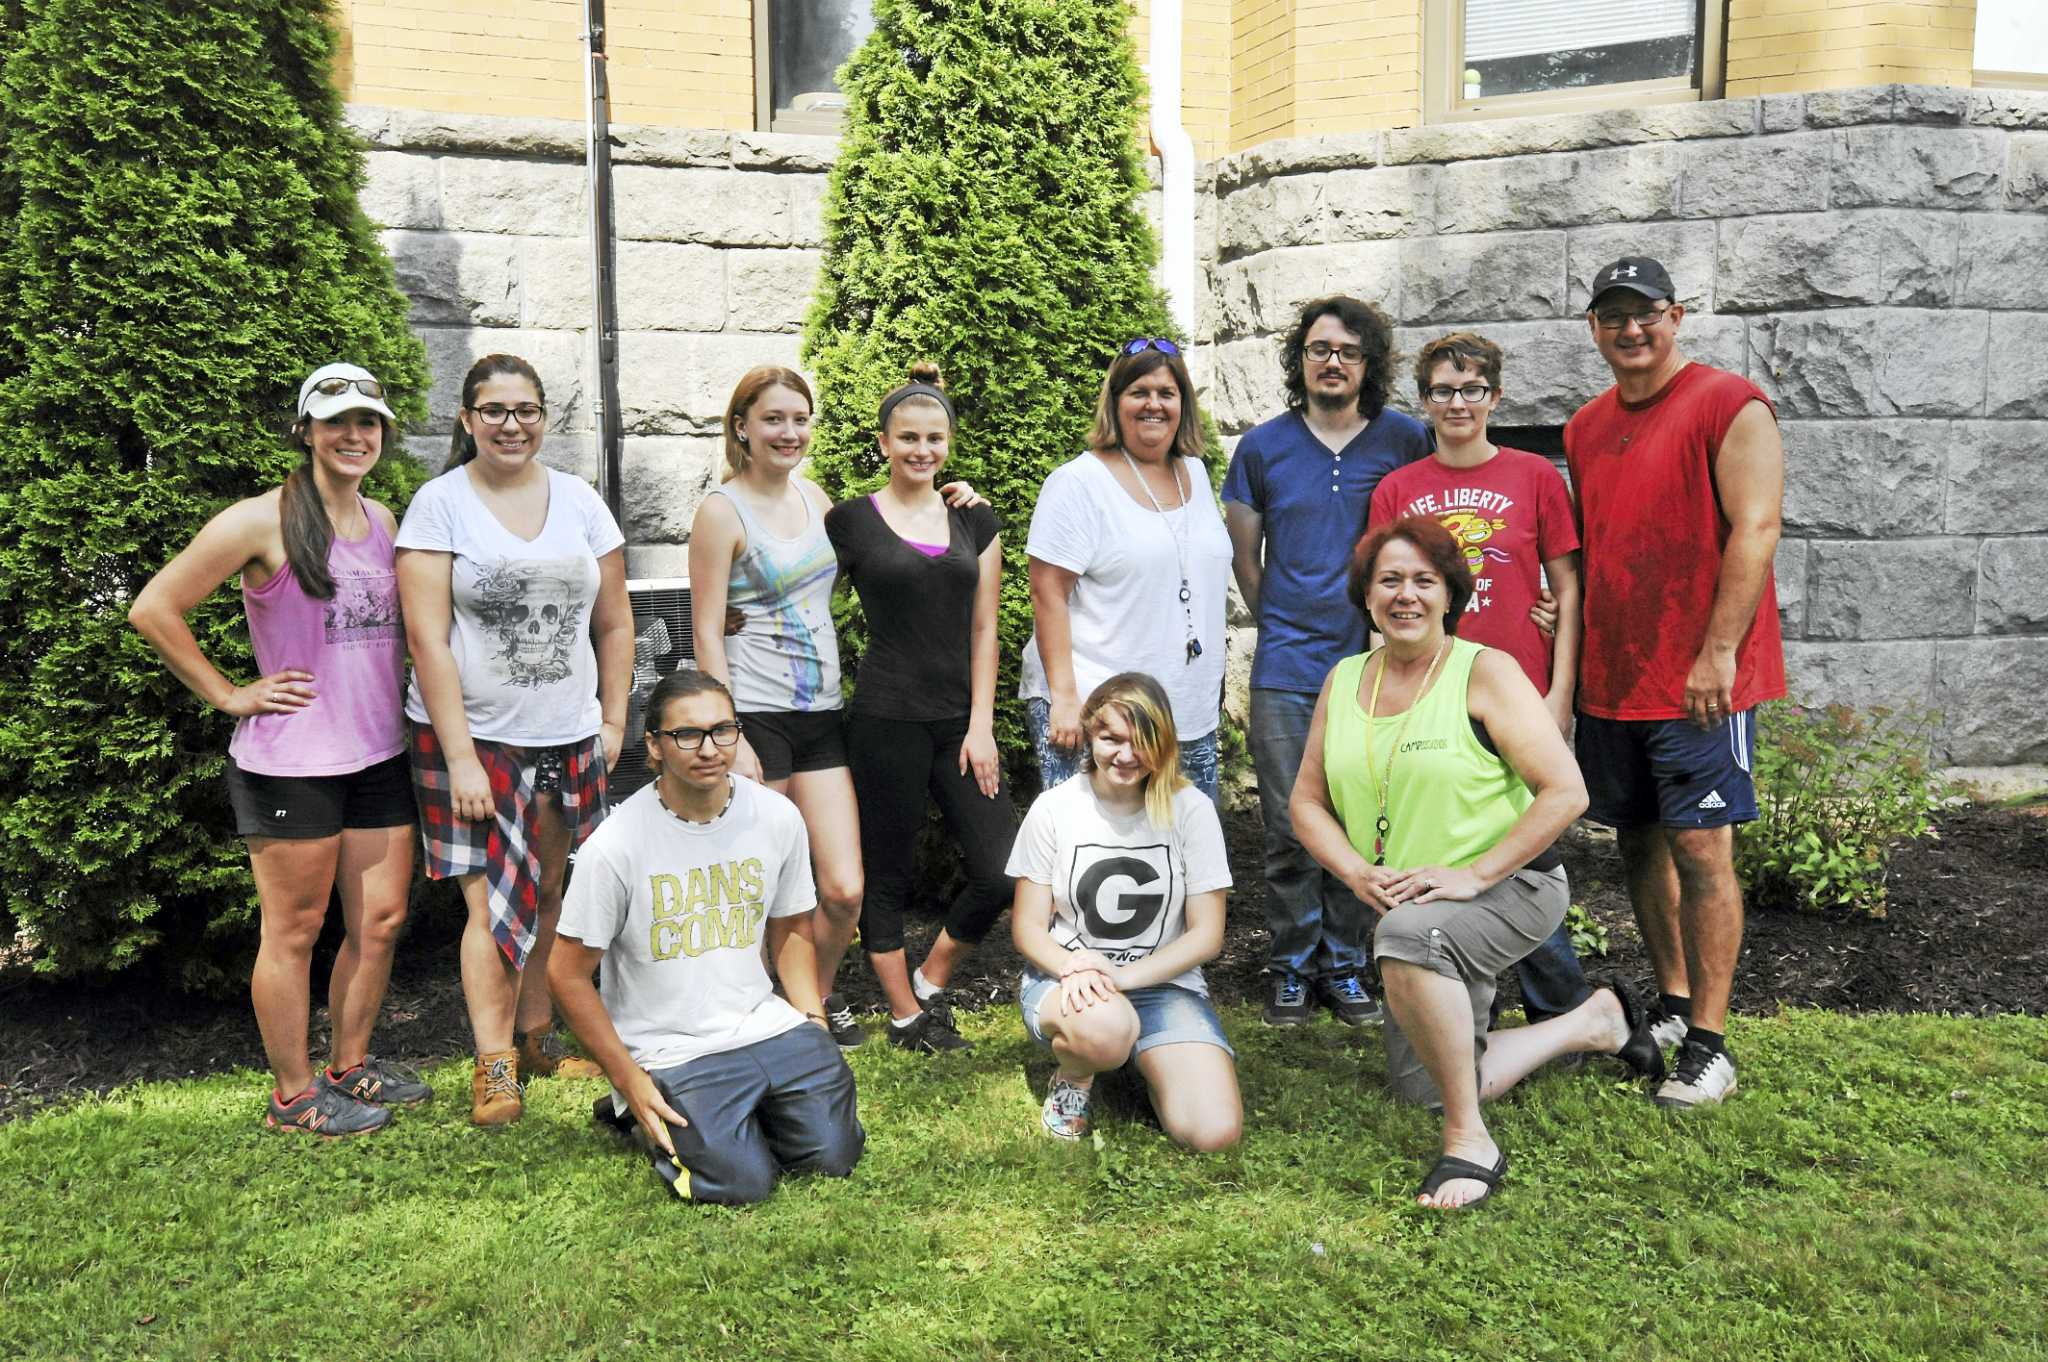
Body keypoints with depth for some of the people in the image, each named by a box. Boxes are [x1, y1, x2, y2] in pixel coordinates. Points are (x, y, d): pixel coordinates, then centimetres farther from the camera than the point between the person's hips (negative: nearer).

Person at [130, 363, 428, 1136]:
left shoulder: (383, 521, 10)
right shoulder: (263, 522, -10)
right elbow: (153, 609, -11)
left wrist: (395, 702, 12)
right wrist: (231, 695, -9)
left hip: (379, 754, 7)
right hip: (290, 762, -6)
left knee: (381, 919, 12)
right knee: (294, 931, 4)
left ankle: (349, 1067, 30)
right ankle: (293, 1096, 19)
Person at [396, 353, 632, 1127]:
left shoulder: (579, 502, 8)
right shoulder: (440, 505, -4)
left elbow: (614, 623, 13)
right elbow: (428, 640, -9)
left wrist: (614, 721, 6)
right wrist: (460, 757, -13)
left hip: (570, 739, 4)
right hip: (475, 738, -3)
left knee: (551, 894, 9)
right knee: (493, 903, -5)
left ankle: (534, 1038, 25)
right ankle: (492, 1067, 6)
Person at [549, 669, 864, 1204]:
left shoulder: (778, 817, -2)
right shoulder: (615, 845, -16)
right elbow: (568, 973, -7)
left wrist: (815, 1028, 4)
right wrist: (629, 1079, -8)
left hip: (764, 1026, 4)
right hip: (667, 1052, -4)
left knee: (832, 1152, -11)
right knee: (742, 1182, -18)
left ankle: (744, 1110, 18)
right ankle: (640, 1117, 11)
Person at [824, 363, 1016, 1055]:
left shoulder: (975, 521, 9)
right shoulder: (851, 521, -1)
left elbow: (983, 630, 7)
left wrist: (980, 727, 1)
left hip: (961, 721, 4)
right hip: (887, 719, -3)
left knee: (1002, 873, -2)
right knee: (887, 876, 6)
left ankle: (929, 984, 22)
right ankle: (905, 1016, 24)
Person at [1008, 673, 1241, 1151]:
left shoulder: (1191, 810, -5)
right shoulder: (1054, 808, -4)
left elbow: (1206, 934, -5)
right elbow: (1028, 926, 0)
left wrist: (1126, 975, -20)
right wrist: (1072, 967, -22)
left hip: (1162, 984, 2)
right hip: (1065, 980, -1)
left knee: (1216, 1130, -21)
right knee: (1105, 1026, -40)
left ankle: (1144, 1062, 13)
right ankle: (1073, 1076, -1)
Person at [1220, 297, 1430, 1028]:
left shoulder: (1405, 441, 2)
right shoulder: (1263, 446, 5)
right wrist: (1280, 626, 11)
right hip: (1285, 668, 0)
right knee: (1289, 829, 3)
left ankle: (1347, 965, 21)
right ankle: (1292, 967, 17)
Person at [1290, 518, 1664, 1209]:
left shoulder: (1485, 672, -12)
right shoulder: (1344, 682, 4)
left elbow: (1566, 792, -18)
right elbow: (1307, 801, 6)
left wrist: (1474, 874, -23)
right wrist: (1358, 873, -12)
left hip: (1512, 888, -7)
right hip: (1408, 906, 7)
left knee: (1408, 935, -39)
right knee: (1422, 1086, 10)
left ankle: (1471, 1143, -23)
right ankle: (1596, 1022, 30)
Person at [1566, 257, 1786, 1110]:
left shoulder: (1729, 406, -7)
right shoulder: (1585, 427, 13)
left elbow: (1755, 530, -14)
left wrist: (1717, 654, -20)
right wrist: (1573, 649, 12)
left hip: (1699, 682, -7)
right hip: (1609, 679, 7)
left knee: (1700, 849, -6)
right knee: (1640, 842, 13)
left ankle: (1708, 1045, 2)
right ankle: (1672, 1007, 27)